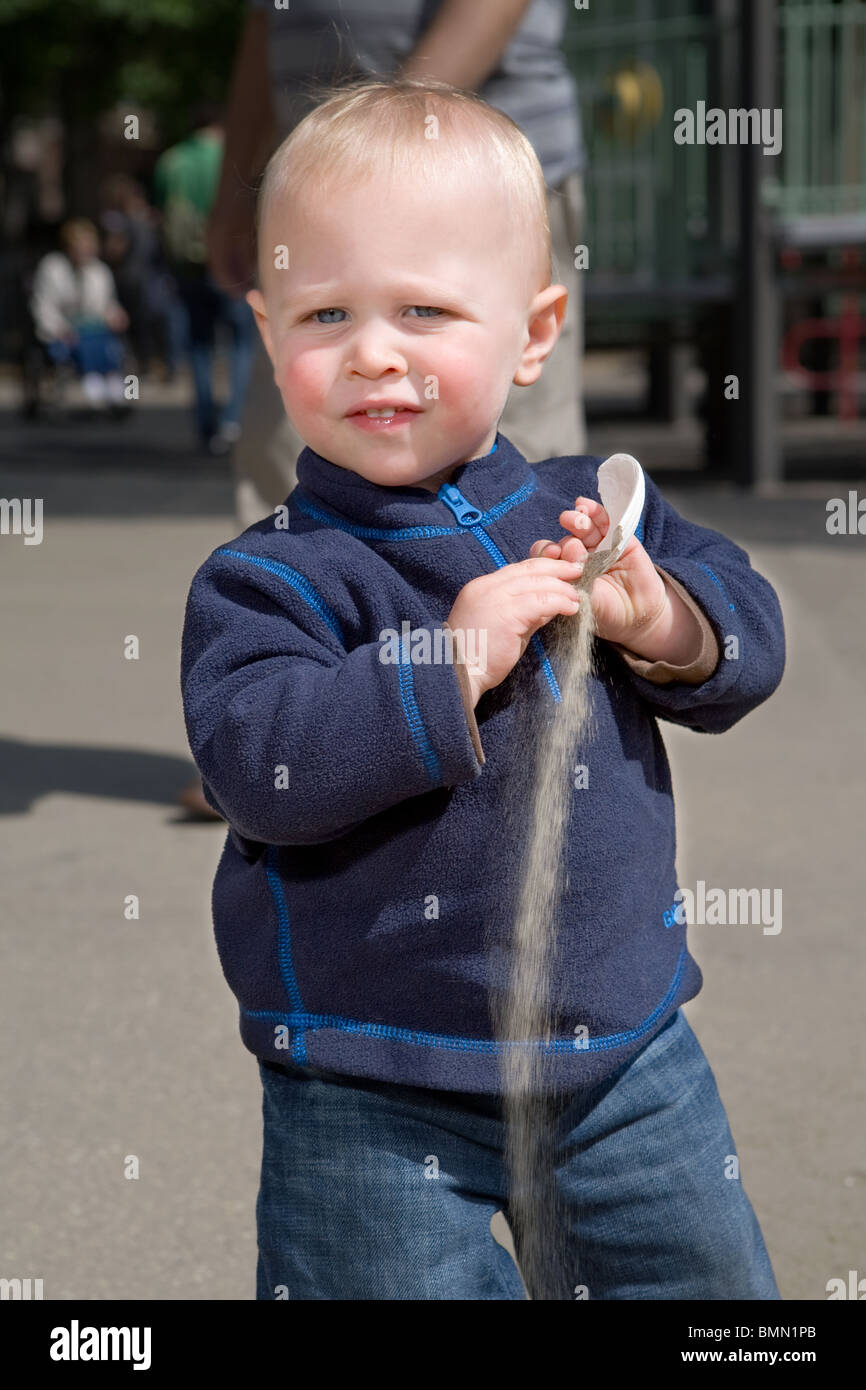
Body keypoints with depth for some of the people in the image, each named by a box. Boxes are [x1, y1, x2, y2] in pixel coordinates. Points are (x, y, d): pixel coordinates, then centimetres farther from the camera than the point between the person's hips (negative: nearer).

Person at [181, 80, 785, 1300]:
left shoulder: (592, 510, 1)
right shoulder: (272, 580, -12)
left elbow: (752, 639, 3)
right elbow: (257, 765, -24)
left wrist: (657, 615, -18)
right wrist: (452, 664, -29)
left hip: (626, 1051, 4)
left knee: (717, 1286, 18)